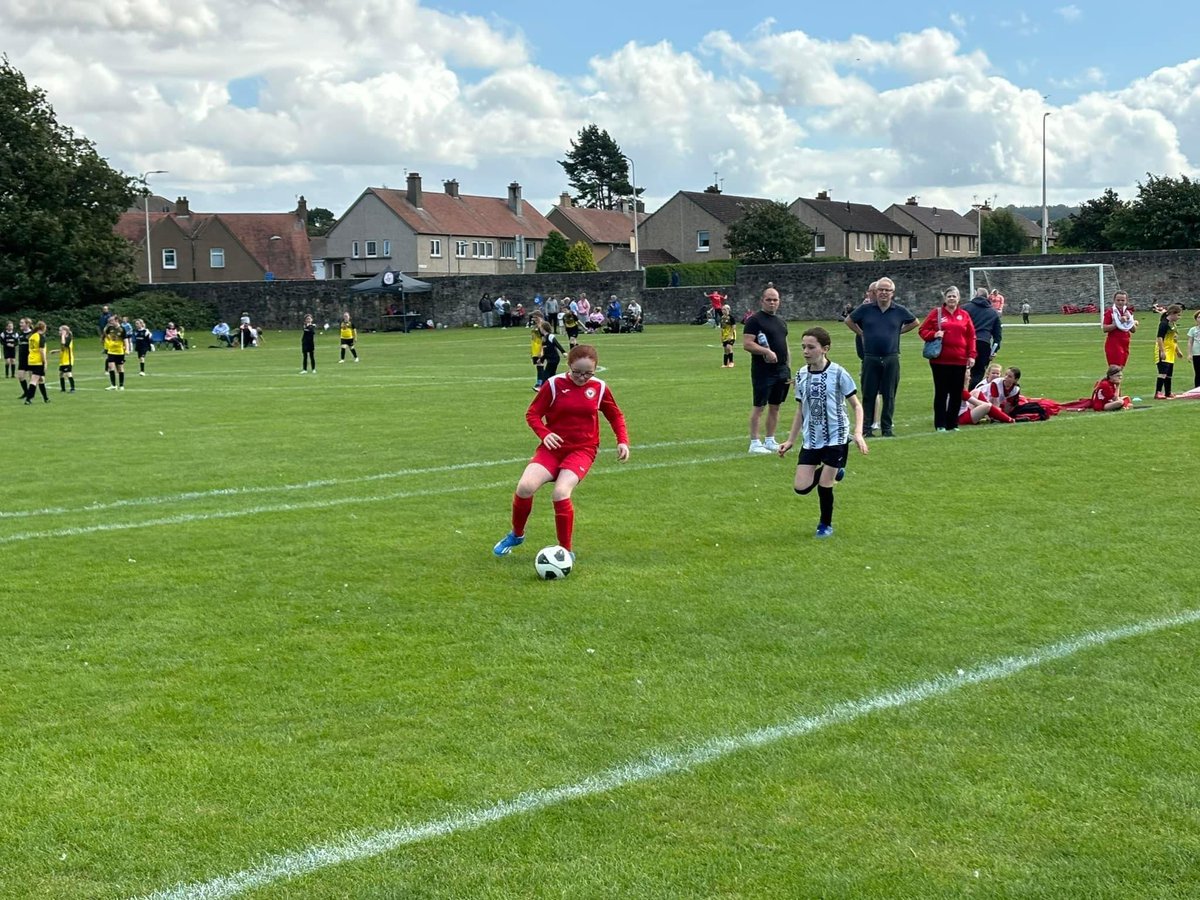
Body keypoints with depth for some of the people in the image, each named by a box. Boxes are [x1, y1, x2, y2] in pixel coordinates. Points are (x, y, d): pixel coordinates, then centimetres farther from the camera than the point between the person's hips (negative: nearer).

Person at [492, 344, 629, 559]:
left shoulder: (599, 388, 0)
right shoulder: (554, 384, -6)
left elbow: (616, 416, 15)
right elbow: (532, 414, 0)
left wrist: (623, 441, 1)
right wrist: (544, 434, -18)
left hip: (582, 450, -1)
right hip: (553, 447, 1)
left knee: (560, 493, -26)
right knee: (525, 487, -21)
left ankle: (566, 550, -7)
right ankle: (517, 534, 9)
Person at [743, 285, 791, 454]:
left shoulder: (781, 321, 17)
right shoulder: (754, 320, -7)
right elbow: (747, 344, -16)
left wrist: (789, 368, 16)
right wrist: (767, 352, -25)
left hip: (781, 370, 7)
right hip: (763, 370, -7)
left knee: (775, 406, 10)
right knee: (759, 406, -4)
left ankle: (770, 441, 18)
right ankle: (755, 443, -1)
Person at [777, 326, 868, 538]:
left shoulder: (838, 373, -11)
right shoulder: (801, 375, 3)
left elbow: (856, 405, -5)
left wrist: (858, 433, -19)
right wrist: (790, 441, 13)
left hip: (836, 438, -5)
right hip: (811, 440, 5)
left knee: (824, 486, -4)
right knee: (801, 487, -4)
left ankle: (826, 525, 22)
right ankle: (833, 471, 25)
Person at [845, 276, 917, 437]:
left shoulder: (899, 311, 4)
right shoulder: (865, 309, 1)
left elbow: (914, 322, 20)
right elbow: (849, 321, 15)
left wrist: (899, 332, 10)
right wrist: (861, 333, 7)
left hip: (891, 359, 1)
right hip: (870, 358, -1)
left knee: (889, 395, 5)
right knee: (868, 395, 2)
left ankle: (887, 428, 13)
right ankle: (867, 427, 8)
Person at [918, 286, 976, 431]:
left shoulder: (964, 315, 10)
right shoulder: (936, 313, 3)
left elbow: (971, 337, 9)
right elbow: (923, 331, 4)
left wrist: (971, 355, 2)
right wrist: (934, 335, -15)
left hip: (960, 361, 2)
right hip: (940, 360, -2)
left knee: (957, 393, 4)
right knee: (941, 392, 1)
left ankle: (952, 423, 12)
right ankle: (940, 424, 6)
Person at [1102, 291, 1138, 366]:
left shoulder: (1128, 312, 12)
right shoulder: (1110, 312, -6)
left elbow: (1134, 330, 11)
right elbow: (1104, 328, -16)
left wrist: (1129, 320, -6)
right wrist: (1119, 322, -21)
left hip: (1125, 344, 6)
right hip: (1113, 344, -6)